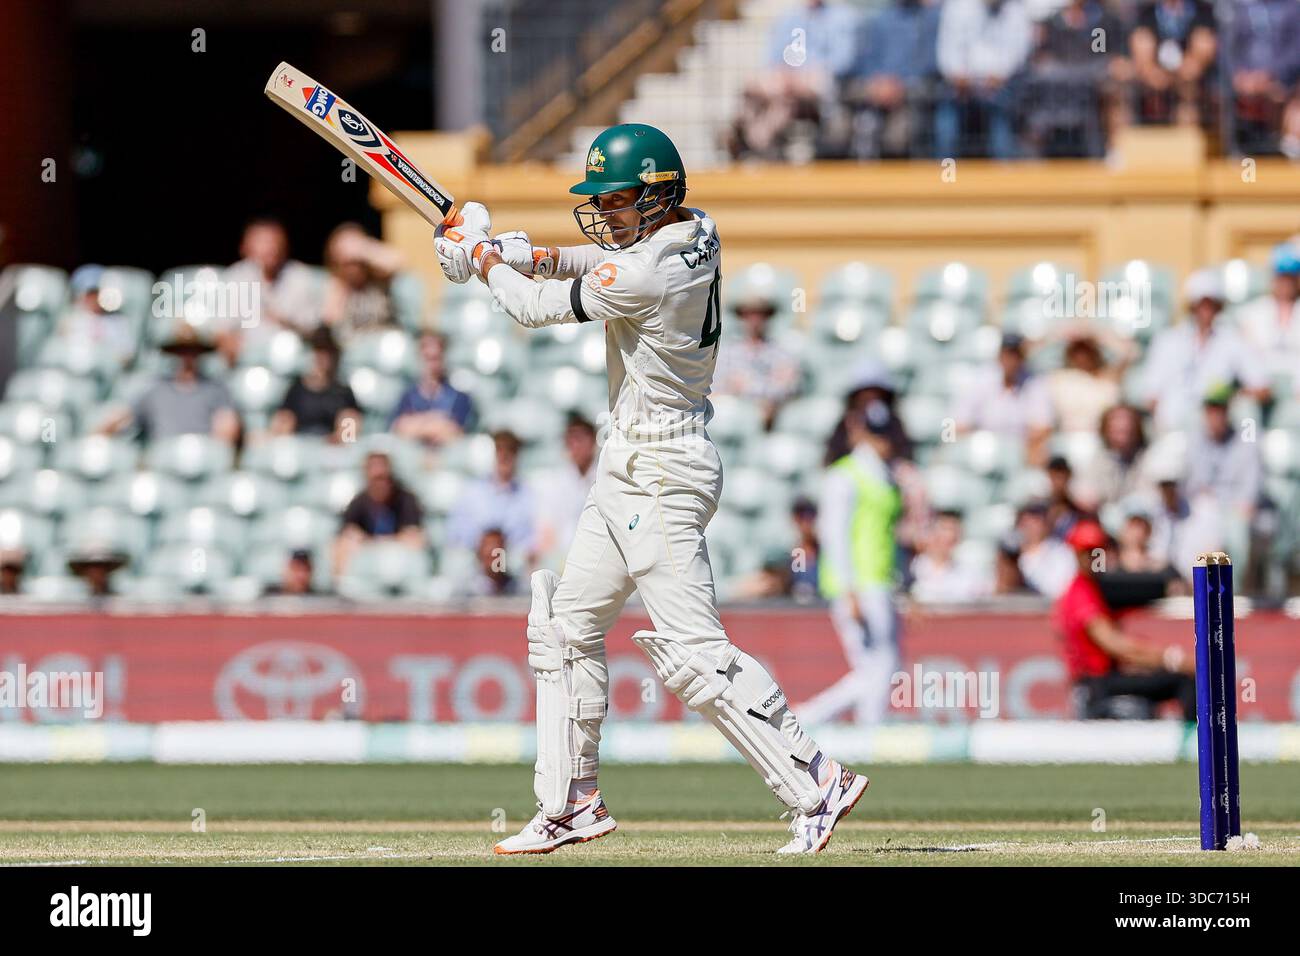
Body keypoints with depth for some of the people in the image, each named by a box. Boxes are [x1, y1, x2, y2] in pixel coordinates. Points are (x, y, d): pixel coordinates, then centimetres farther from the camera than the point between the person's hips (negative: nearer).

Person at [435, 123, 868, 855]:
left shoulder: (647, 275, -23)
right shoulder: (694, 231, 4)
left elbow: (537, 307, -12)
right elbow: (603, 258, 21)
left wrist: (482, 257, 5)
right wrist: (529, 255, 3)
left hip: (661, 473, -11)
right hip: (629, 468, 11)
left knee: (692, 648, -15)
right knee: (569, 626, 15)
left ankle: (817, 784, -15)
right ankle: (572, 804, 21)